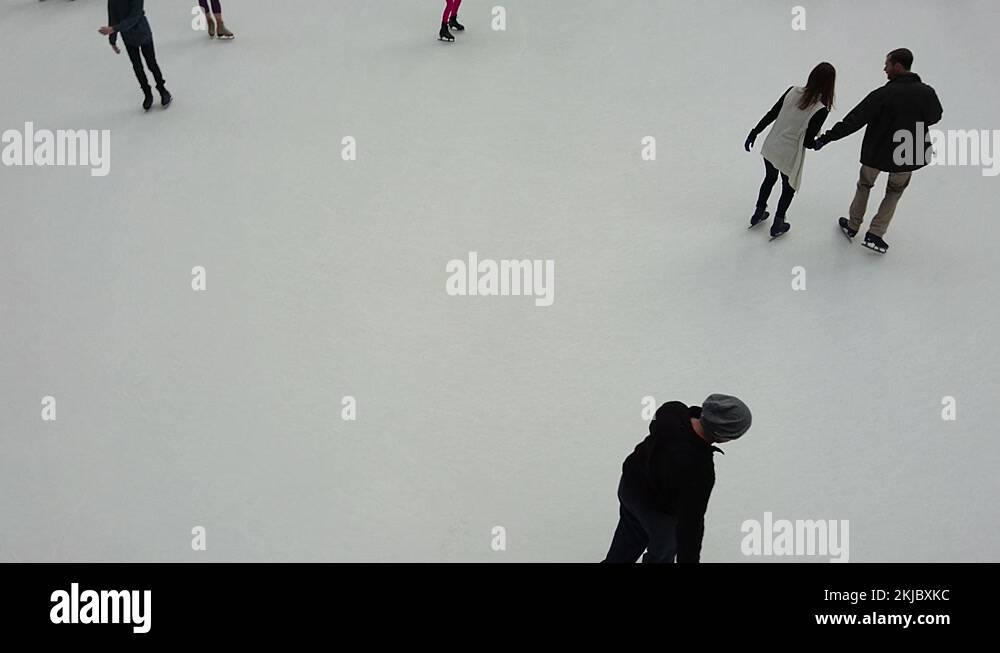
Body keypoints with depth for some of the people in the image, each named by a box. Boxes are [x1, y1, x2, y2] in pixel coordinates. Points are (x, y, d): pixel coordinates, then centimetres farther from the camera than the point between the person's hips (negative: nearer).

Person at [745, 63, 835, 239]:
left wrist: (754, 133, 8)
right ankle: (777, 225, 35)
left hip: (771, 148, 4)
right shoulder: (821, 110, -21)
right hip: (790, 156, -4)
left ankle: (758, 214, 48)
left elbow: (770, 115, -3)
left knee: (769, 179, 31)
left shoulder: (792, 91, -9)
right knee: (789, 188, 23)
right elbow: (808, 142, -17)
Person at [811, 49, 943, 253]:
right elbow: (934, 117, 6)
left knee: (865, 185, 25)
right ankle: (875, 234, 17)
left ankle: (853, 227, 36)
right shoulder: (926, 93, -13)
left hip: (876, 152, -2)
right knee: (894, 192, 24)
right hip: (908, 155, 2)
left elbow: (853, 121, -23)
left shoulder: (882, 95, -24)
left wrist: (826, 138, -18)